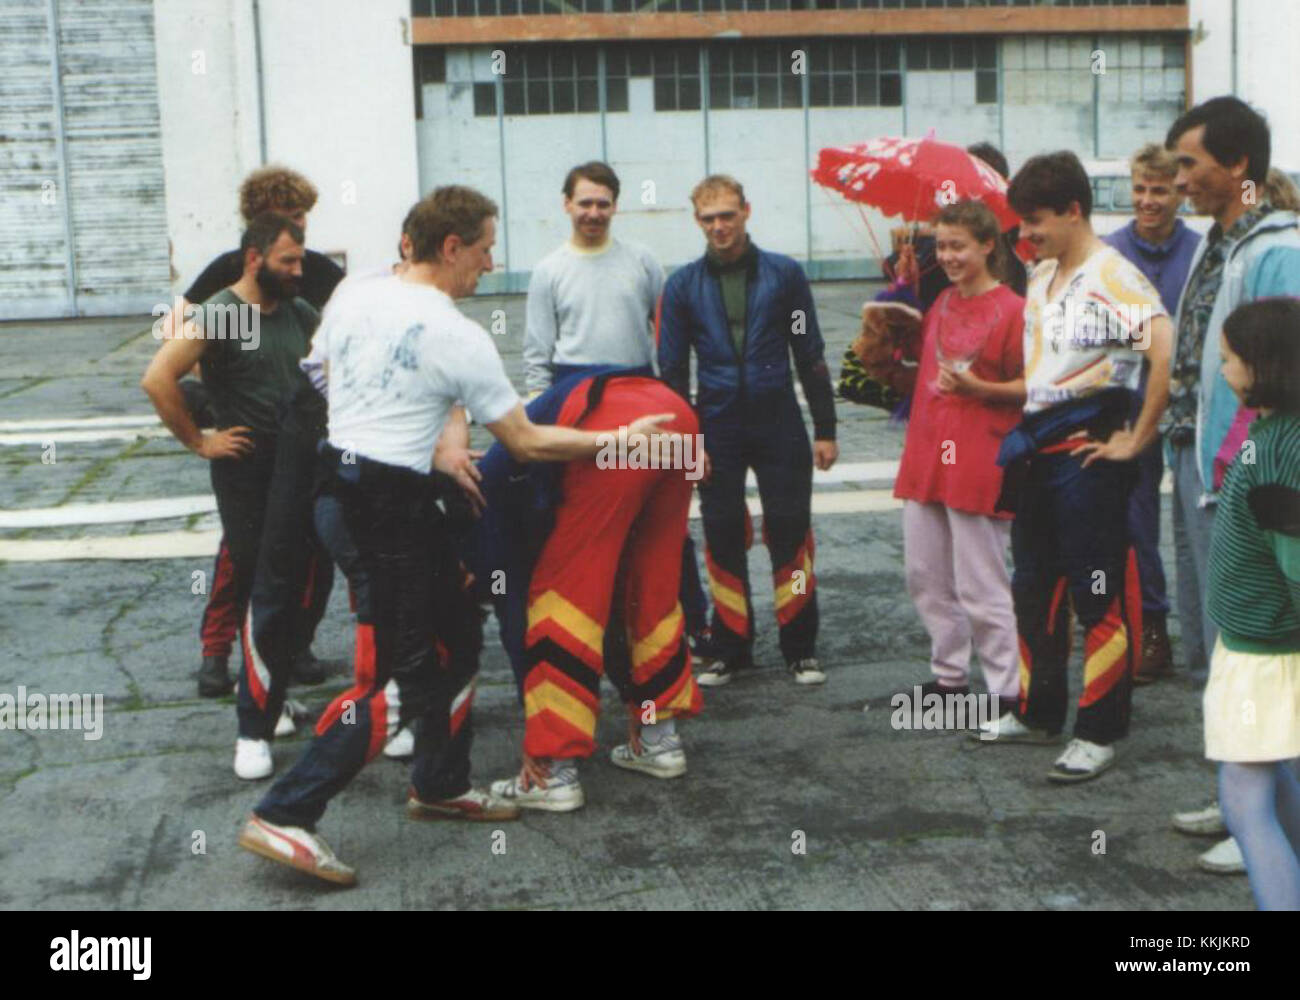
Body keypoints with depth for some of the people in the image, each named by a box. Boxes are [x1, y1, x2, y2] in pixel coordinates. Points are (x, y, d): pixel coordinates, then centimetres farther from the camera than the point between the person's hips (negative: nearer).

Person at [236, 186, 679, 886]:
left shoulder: (350, 297, 7)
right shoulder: (459, 338, -14)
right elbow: (525, 443, -8)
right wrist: (618, 440, 3)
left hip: (336, 484, 9)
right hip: (390, 508, -9)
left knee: (438, 638, 20)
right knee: (388, 681, -3)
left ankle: (436, 787, 31)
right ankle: (284, 818, -3)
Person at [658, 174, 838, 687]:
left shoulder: (784, 274, 2)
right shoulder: (683, 285, 4)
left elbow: (810, 356, 5)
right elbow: (672, 371, 5)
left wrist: (825, 428, 3)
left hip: (780, 425, -1)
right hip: (717, 430, 1)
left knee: (790, 535, 2)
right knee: (723, 540, 6)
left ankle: (800, 648, 13)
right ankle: (731, 649, 18)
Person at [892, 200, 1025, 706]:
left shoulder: (1011, 309, -9)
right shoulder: (940, 303, 12)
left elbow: (1029, 388, -9)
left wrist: (978, 388, -23)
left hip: (977, 463, -8)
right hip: (925, 455, 8)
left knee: (981, 587, -4)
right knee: (925, 577, 14)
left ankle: (1007, 690, 7)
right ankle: (949, 676, 27)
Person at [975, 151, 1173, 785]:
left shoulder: (1113, 276, -14)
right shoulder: (1041, 276, 13)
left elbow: (1168, 355, -26)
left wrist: (1136, 441, -20)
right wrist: (1025, 436, 16)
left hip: (1087, 453, -9)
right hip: (1036, 448, 9)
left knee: (1099, 597, -1)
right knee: (1034, 589, 16)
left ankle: (1100, 732, 8)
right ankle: (1037, 714, 30)